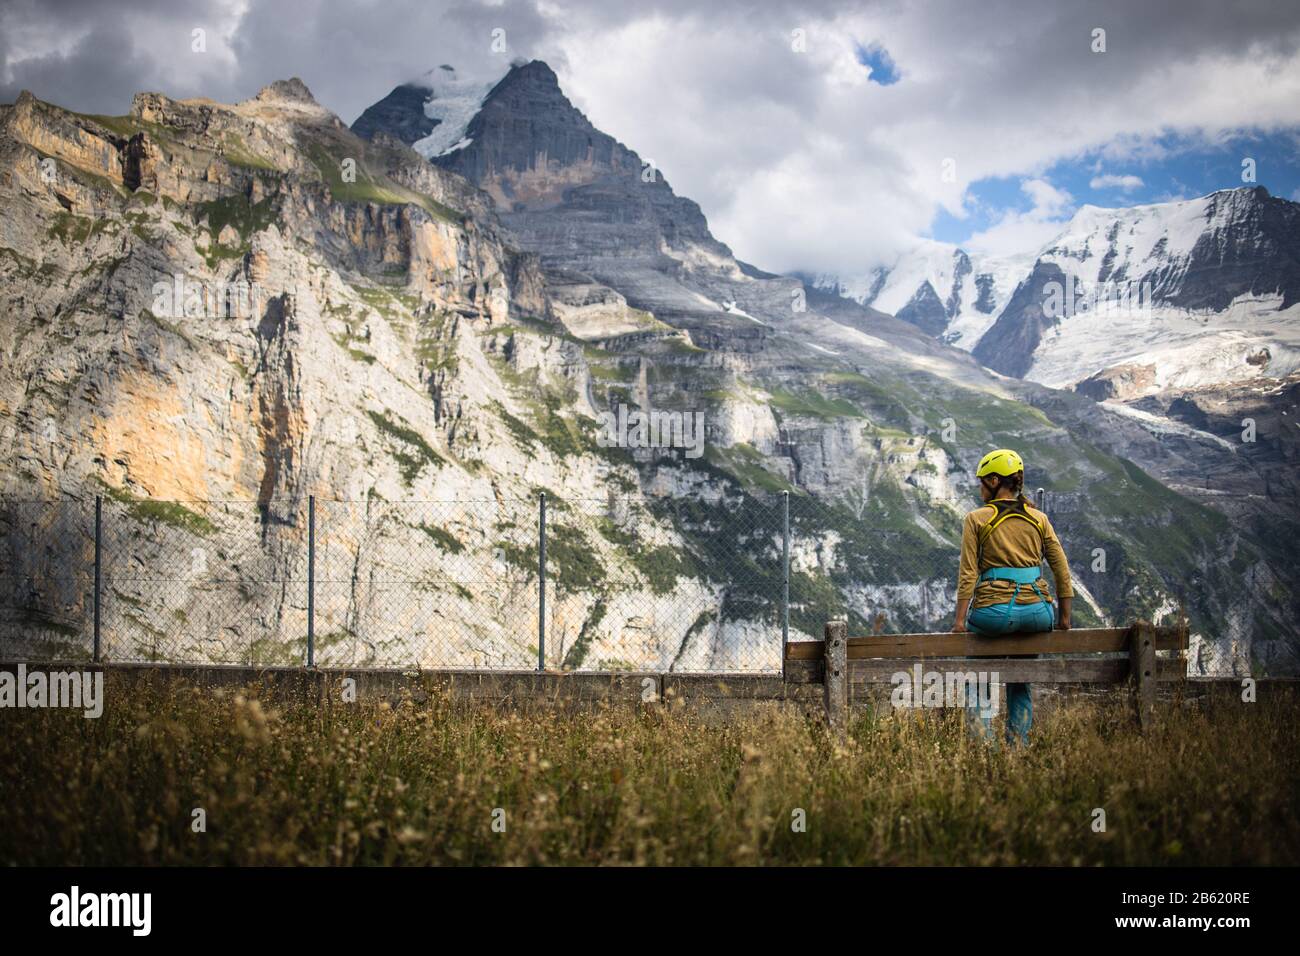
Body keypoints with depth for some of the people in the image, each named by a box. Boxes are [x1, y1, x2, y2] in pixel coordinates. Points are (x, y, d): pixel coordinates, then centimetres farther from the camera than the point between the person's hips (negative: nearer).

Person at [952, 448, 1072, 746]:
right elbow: (1061, 569, 8)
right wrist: (1064, 617, 15)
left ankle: (982, 736, 9)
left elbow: (968, 574, -5)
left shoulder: (976, 519, 1)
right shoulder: (1038, 518, 10)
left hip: (994, 612, -3)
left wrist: (960, 620, -2)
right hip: (1037, 614, 3)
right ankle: (1018, 741, 19)